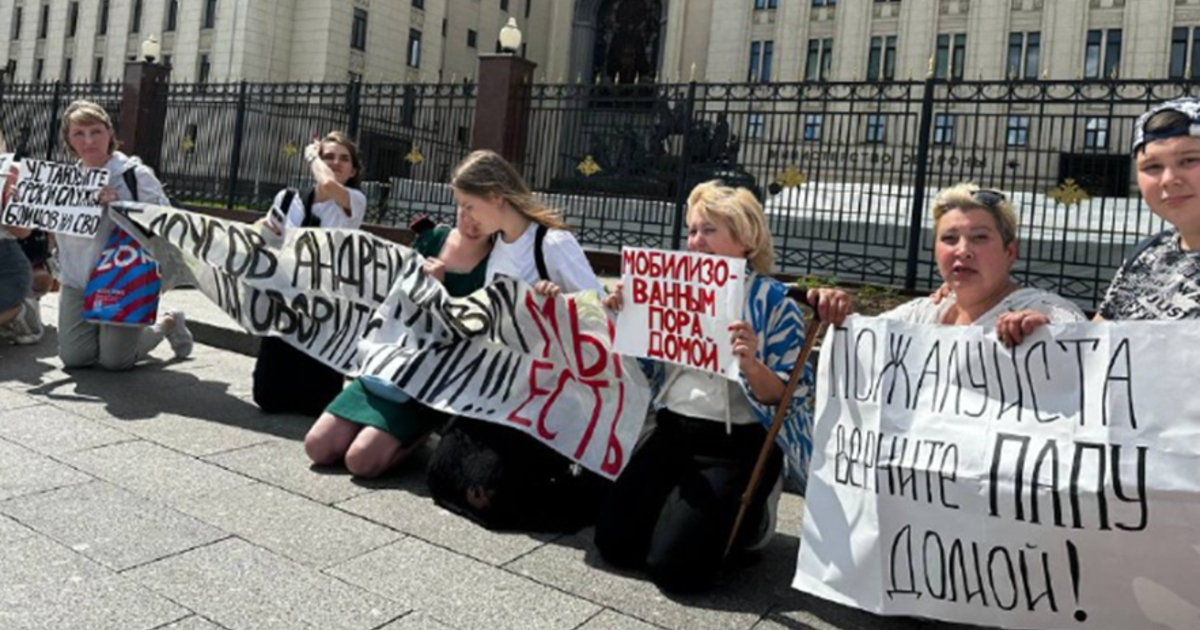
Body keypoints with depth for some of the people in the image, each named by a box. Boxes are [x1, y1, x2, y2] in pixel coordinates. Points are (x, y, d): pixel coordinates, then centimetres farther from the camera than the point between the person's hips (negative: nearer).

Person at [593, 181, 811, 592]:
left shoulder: (773, 300, -9)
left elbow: (786, 398, -11)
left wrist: (750, 364, -31)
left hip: (735, 447, -5)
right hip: (673, 434, 6)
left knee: (672, 565, -14)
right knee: (613, 542, -1)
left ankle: (749, 517, 14)